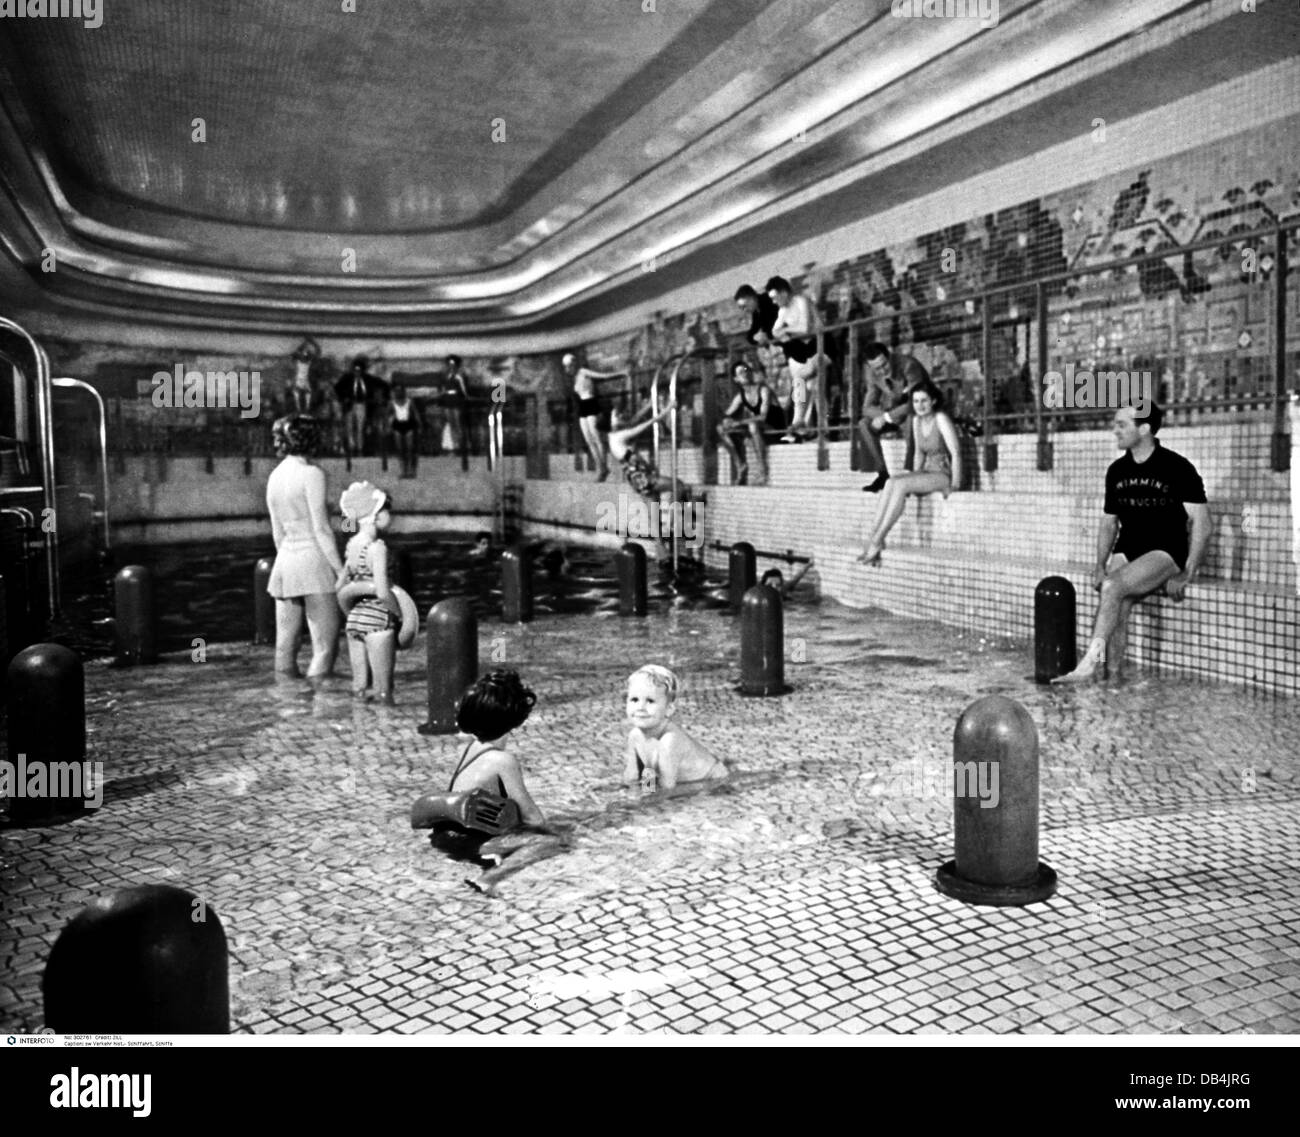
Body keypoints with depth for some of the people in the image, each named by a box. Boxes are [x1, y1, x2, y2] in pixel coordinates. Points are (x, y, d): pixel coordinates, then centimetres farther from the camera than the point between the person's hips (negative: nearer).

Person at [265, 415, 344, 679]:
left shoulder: (275, 476, 12)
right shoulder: (311, 473, -8)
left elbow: (278, 533, 16)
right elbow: (321, 529, -12)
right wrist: (341, 570, -8)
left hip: (284, 561, 7)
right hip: (313, 558, -7)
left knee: (286, 644, 8)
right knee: (325, 642, -4)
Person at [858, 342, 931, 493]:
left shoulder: (908, 365, -29)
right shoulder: (871, 373, -11)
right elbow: (868, 407, -8)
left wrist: (886, 417, -34)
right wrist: (884, 415, -30)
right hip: (895, 412, 5)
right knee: (864, 424, -17)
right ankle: (882, 474, -15)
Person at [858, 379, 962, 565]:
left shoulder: (941, 419, -13)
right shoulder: (916, 420, 9)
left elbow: (956, 453, -17)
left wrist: (954, 485, -19)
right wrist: (915, 479, 8)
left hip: (945, 474, -7)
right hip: (928, 473, 7)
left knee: (900, 484, -28)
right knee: (890, 483, -21)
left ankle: (877, 541, -28)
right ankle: (874, 538, -30)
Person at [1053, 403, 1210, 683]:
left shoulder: (1177, 468, -7)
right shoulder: (1117, 470, 10)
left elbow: (1202, 524, -8)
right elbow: (1109, 523, 19)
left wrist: (1187, 574, -15)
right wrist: (1100, 565, 5)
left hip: (1166, 552, -6)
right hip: (1126, 551, 6)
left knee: (1112, 586, -31)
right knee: (1116, 608, -18)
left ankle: (1089, 664, -31)